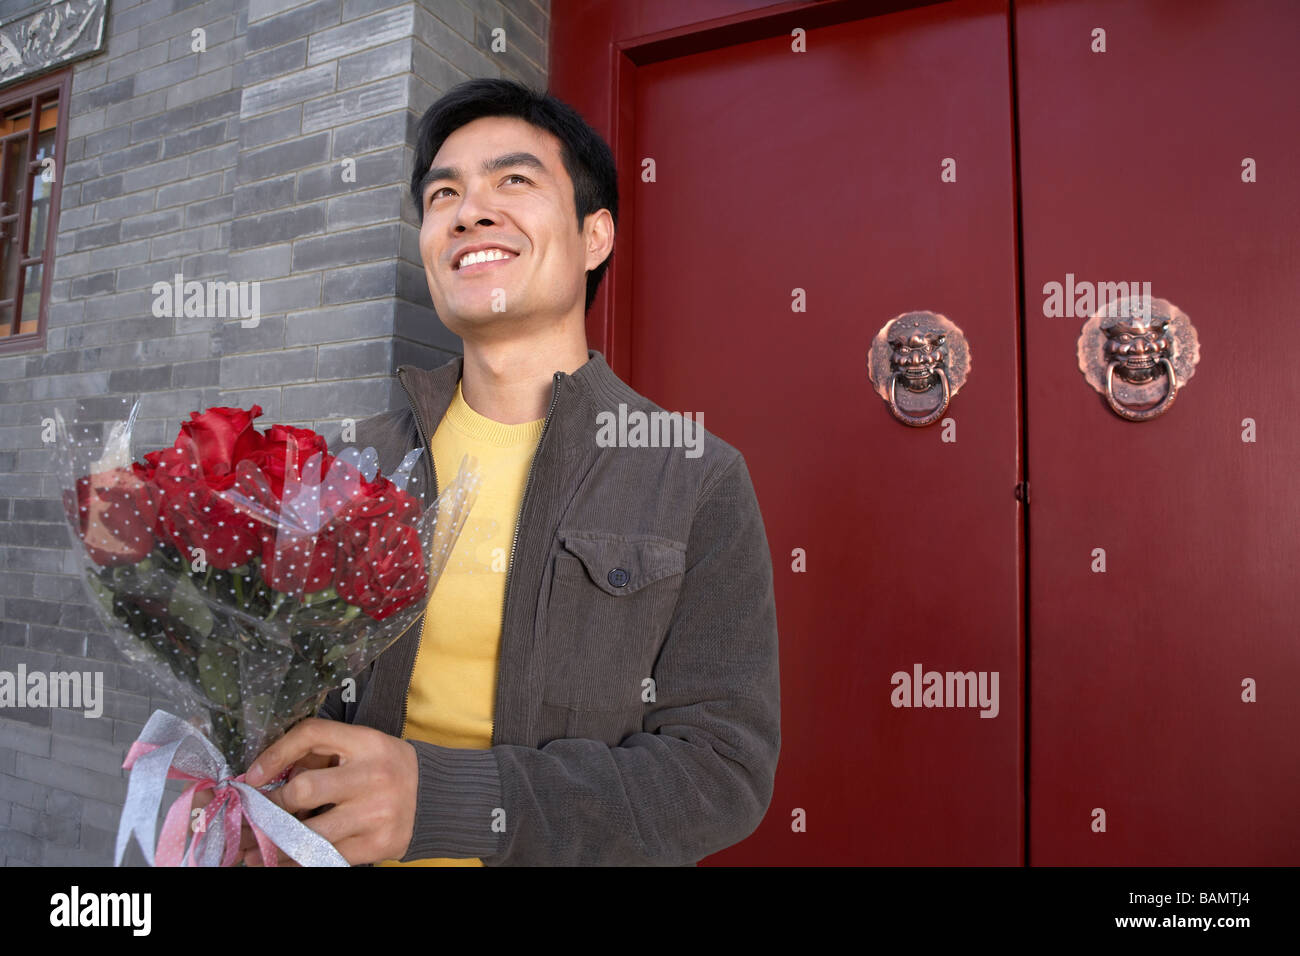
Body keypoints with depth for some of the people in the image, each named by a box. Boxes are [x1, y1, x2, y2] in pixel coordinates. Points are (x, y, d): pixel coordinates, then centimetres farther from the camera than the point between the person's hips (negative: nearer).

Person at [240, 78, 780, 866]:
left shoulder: (700, 481, -15)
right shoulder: (366, 460, -4)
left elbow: (724, 766, -20)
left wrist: (441, 799, -29)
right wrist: (276, 792, -17)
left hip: (587, 854, -3)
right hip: (358, 851, 4)